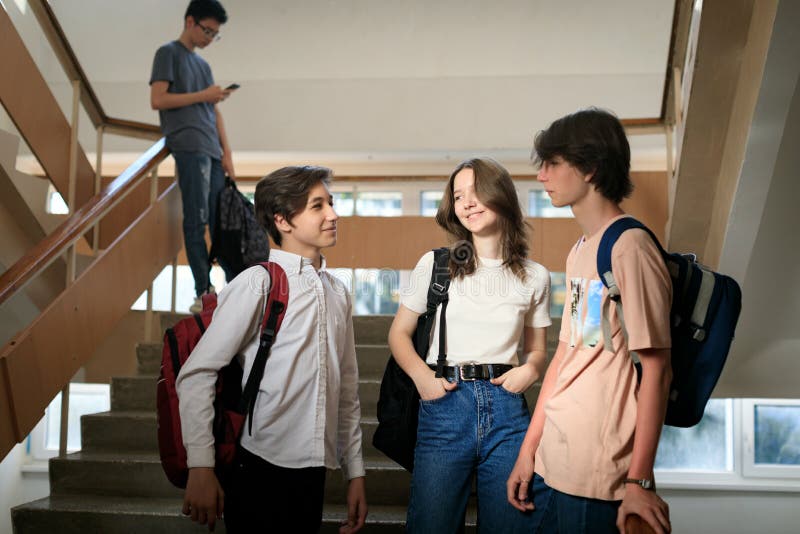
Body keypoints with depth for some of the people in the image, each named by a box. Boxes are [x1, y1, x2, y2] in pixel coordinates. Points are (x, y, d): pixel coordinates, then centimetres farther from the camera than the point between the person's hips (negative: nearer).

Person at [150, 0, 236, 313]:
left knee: (220, 221, 4)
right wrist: (203, 95, -8)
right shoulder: (169, 53, 5)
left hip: (212, 152, 7)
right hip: (189, 148, -7)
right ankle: (204, 293, -9)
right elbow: (157, 100, -7)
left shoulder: (204, 65, 25)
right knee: (197, 221, -10)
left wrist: (226, 153, 12)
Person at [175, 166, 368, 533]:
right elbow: (195, 375, -12)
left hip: (312, 474, 6)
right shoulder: (258, 283, -8)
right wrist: (200, 467, -16)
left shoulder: (338, 293, 11)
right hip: (260, 472, -6)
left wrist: (355, 472, 13)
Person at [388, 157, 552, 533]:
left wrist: (531, 369, -7)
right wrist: (422, 377, -10)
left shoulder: (534, 277, 8)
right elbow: (399, 333, 8)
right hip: (446, 404, -1)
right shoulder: (435, 264, 3)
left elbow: (537, 350, 16)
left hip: (507, 407, 2)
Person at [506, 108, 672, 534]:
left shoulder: (630, 248, -13)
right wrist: (528, 449, 14)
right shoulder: (579, 252, 11)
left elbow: (656, 369, -15)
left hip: (597, 479, -8)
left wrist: (639, 481, -15)